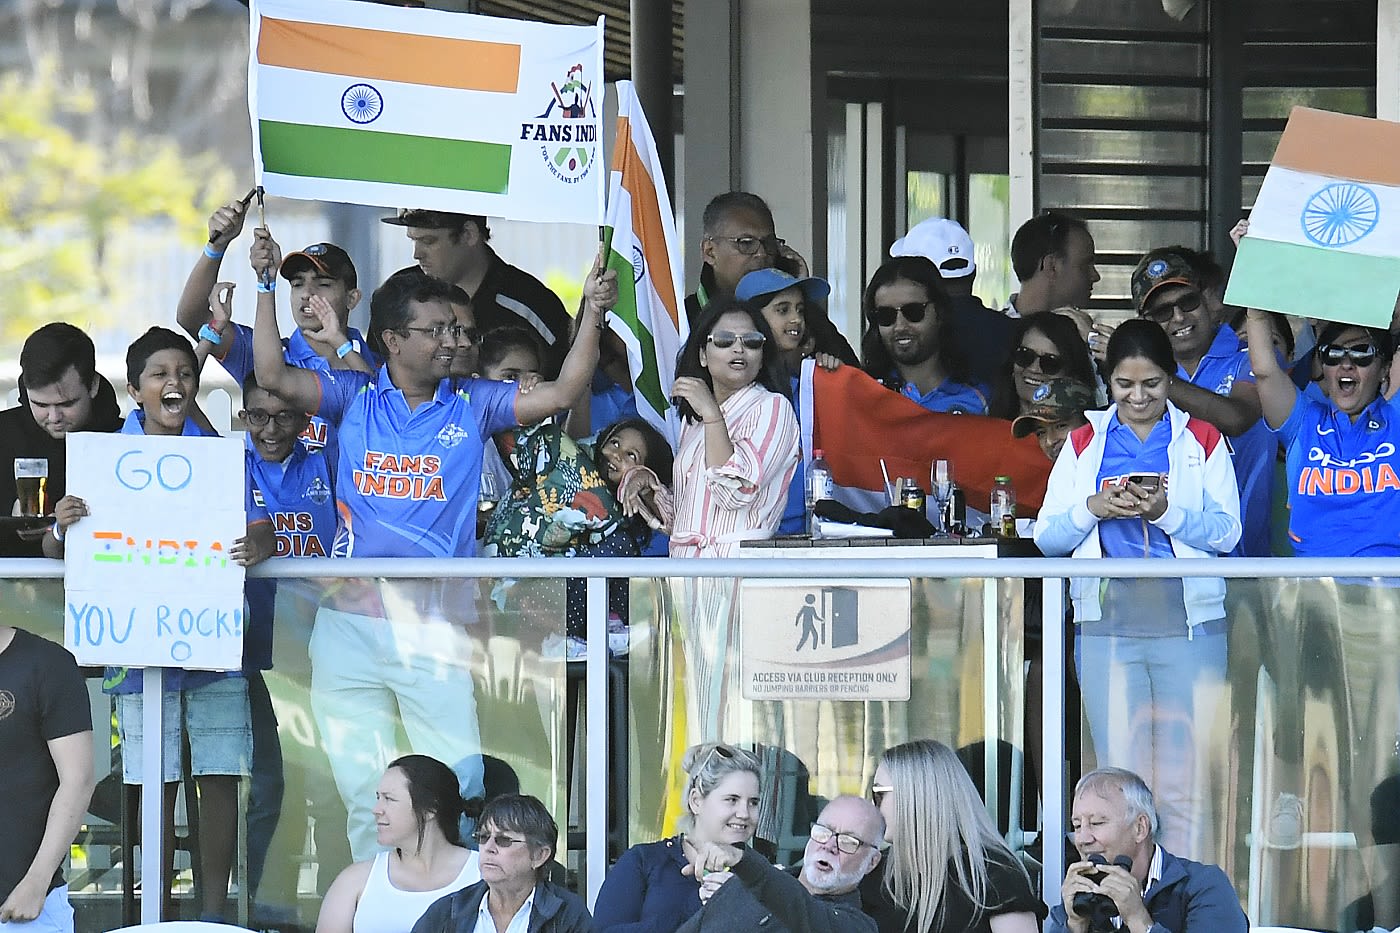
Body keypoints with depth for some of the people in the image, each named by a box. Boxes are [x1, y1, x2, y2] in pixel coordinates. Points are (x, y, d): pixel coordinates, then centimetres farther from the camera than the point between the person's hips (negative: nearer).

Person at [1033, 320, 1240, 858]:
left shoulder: (1201, 440, 10)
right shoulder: (1085, 442, 14)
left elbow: (1227, 531, 2)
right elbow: (1047, 537, 11)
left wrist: (1167, 512, -13)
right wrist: (1094, 508, -7)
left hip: (1188, 624, -1)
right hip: (1107, 626, 1)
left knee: (1184, 782, -4)